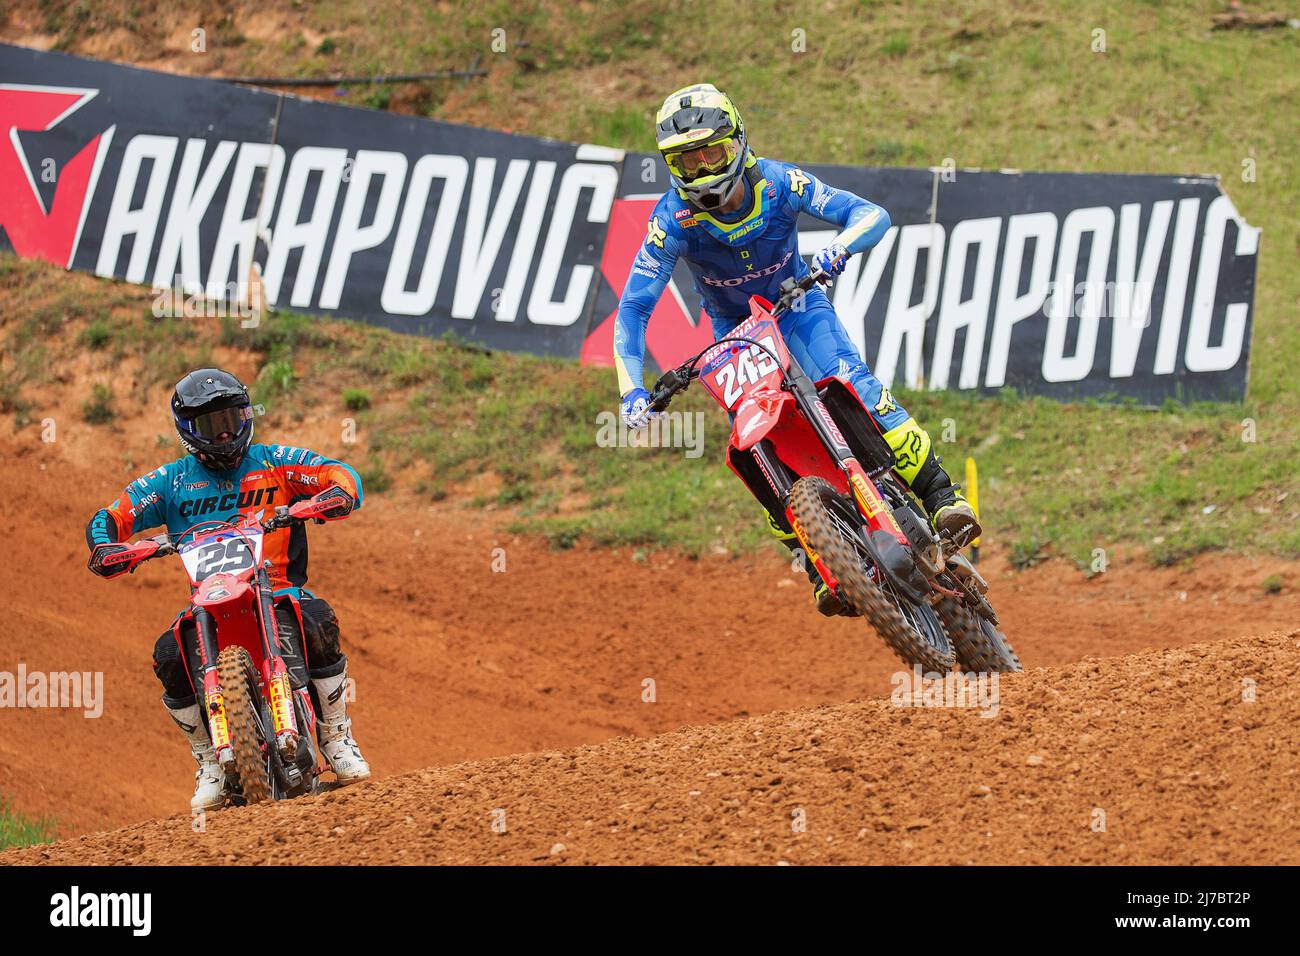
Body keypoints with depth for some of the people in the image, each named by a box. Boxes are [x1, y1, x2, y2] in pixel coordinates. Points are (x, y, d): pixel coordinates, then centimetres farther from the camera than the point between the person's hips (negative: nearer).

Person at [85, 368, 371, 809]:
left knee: (318, 625, -32)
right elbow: (110, 518, 7)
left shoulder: (274, 461, 10)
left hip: (276, 588, -1)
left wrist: (339, 493, -24)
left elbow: (337, 473, 0)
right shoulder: (170, 481, 12)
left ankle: (337, 740, -14)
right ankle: (209, 764, -10)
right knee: (171, 657, -27)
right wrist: (105, 547, -16)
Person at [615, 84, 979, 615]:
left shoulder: (777, 182, -22)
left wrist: (840, 247, -46)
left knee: (858, 390, -26)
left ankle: (943, 501, -25)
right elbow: (633, 308, -22)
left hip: (797, 305, -1)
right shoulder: (673, 218, -22)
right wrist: (631, 389, -35)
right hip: (733, 329, 1)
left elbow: (872, 215, -23)